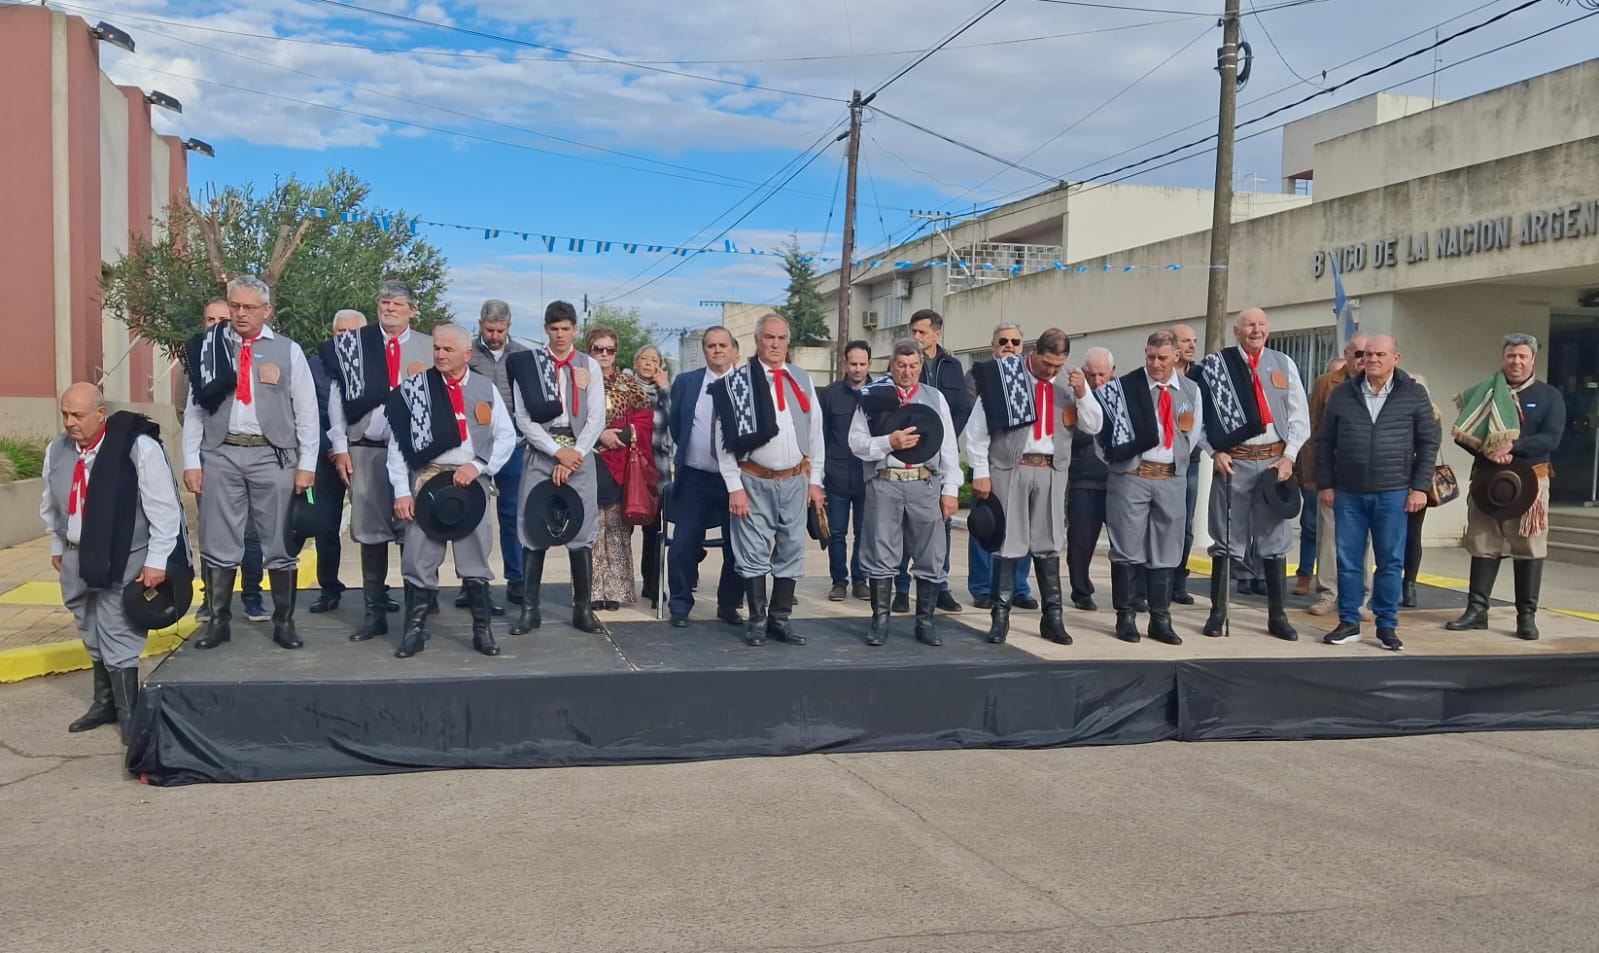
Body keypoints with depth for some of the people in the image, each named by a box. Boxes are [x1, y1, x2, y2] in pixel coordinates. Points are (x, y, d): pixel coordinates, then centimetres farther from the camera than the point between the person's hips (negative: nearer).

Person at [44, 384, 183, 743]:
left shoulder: (138, 447, -20)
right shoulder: (57, 449, 1)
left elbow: (164, 509, -17)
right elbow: (51, 503, 17)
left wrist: (156, 561, -17)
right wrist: (56, 547, 21)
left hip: (122, 561, -6)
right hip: (76, 557, 7)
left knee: (118, 638, -5)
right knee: (93, 636, 17)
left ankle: (129, 714, 7)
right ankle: (105, 703, 32)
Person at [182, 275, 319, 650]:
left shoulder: (288, 350, 4)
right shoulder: (210, 348, 8)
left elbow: (306, 411, 3)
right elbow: (194, 408, 7)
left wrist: (307, 464, -2)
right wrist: (191, 461, 0)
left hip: (272, 455, -1)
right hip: (220, 454, 1)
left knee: (279, 542, 5)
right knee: (218, 542, 6)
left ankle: (284, 622, 15)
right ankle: (219, 621, 17)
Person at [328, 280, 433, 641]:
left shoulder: (429, 347, 7)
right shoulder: (354, 344, 7)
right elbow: (338, 395, 5)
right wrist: (340, 447, 0)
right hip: (366, 449, 1)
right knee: (371, 531, 4)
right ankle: (374, 613, 12)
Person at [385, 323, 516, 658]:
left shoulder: (486, 388, 6)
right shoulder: (414, 388, 1)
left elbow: (507, 436, 5)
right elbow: (398, 442, 0)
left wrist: (477, 466, -9)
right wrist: (401, 490, -7)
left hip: (472, 479, 1)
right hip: (427, 477, -1)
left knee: (475, 554, 6)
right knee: (418, 556, -3)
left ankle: (481, 629, 14)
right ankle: (415, 629, 8)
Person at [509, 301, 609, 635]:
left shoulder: (589, 366, 7)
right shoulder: (528, 364, 4)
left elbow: (597, 418, 1)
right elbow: (523, 417, -2)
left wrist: (573, 455, -10)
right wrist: (557, 451, -11)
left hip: (580, 455, 0)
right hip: (541, 454, 0)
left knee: (582, 532, -1)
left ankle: (583, 609, 7)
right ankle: (530, 609, 6)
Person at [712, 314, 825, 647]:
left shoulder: (803, 380, 8)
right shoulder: (737, 382, -5)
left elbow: (815, 433, 10)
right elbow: (725, 437, -6)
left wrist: (815, 480, 5)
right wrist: (734, 487, -10)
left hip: (795, 480, 4)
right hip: (754, 481, -3)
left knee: (791, 552, 6)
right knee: (754, 554, 1)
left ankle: (781, 619, 17)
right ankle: (757, 620, 13)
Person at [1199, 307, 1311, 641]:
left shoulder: (1283, 364, 8)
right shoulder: (1218, 363, -2)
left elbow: (1299, 415, 7)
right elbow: (1201, 411, -3)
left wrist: (1289, 456, -2)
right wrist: (1215, 451, -11)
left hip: (1274, 460, 3)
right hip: (1233, 459, -3)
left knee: (1275, 537, 7)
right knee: (1226, 538, 4)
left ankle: (1277, 615, 15)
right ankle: (1217, 612, 11)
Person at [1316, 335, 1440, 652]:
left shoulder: (1414, 394, 1)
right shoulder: (1342, 393, 4)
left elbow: (1428, 442, 2)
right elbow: (1324, 441, 7)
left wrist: (1420, 487, -4)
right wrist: (1325, 484, 3)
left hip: (1393, 493, -1)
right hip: (1348, 492, 1)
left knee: (1390, 562, 4)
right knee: (1348, 561, 5)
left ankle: (1387, 625, 14)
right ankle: (1349, 623, 15)